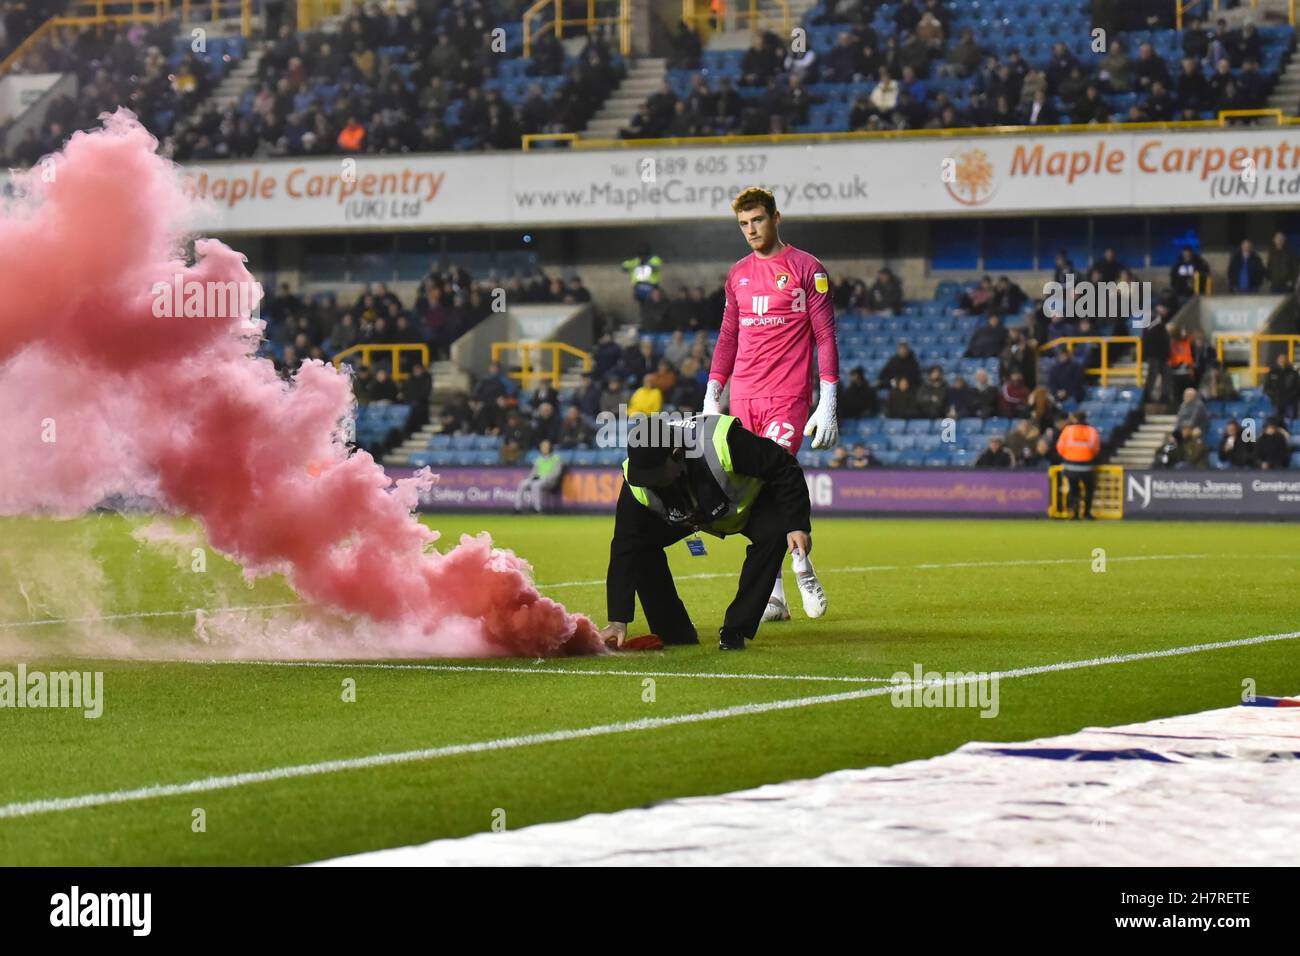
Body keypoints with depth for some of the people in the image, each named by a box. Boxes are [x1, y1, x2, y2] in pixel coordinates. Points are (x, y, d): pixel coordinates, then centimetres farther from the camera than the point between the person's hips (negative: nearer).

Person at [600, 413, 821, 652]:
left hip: (749, 500, -3)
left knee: (773, 531, -33)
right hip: (688, 515, 3)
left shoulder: (720, 442, -42)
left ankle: (734, 632, -22)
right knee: (641, 544, -20)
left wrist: (797, 525, -30)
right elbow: (625, 551, -27)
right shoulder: (636, 482, -31)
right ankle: (676, 636, -8)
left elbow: (785, 469, -28)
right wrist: (618, 620, -31)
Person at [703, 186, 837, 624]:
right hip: (743, 399, 5)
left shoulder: (807, 268, 0)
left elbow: (825, 337, -3)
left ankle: (770, 596, -12)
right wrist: (711, 395, 14)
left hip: (788, 398, -5)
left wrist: (828, 403, -9)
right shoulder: (737, 275, 15)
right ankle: (775, 595, 5)